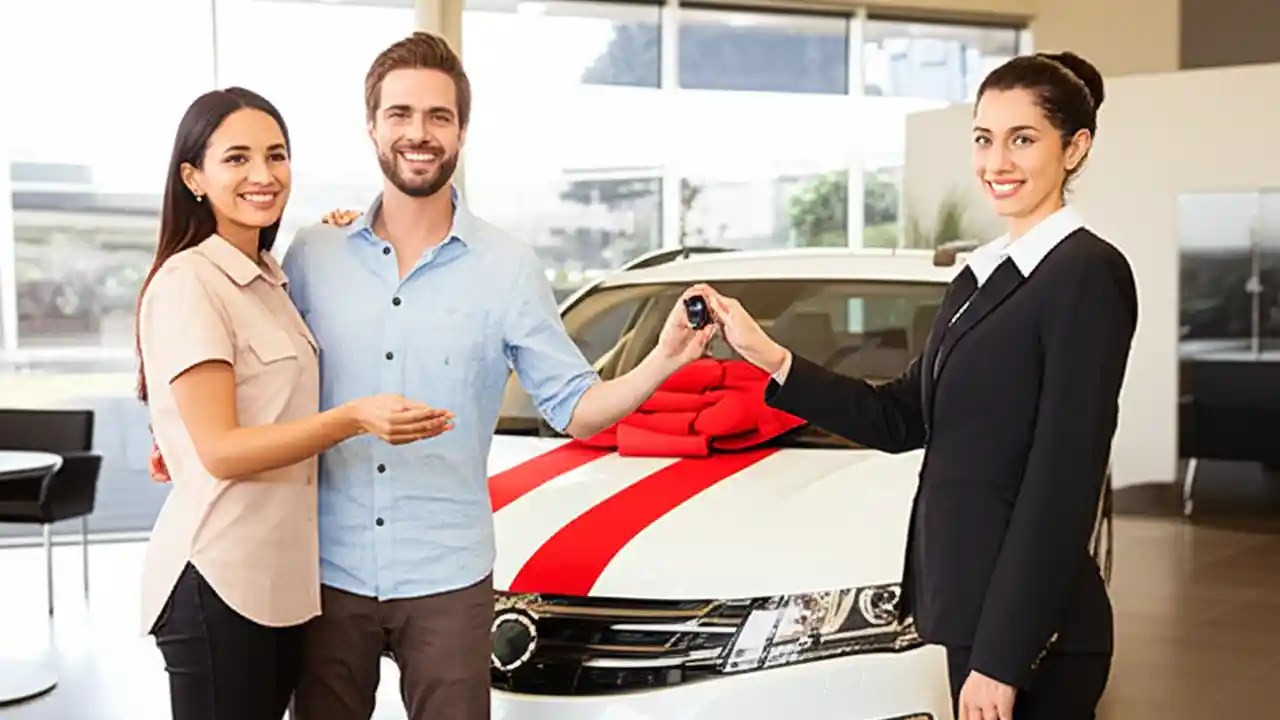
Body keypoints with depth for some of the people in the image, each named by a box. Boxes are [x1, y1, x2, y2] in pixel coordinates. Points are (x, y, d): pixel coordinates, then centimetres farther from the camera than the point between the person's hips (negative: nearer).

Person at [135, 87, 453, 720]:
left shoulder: (268, 279, 14)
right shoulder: (187, 283, -13)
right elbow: (220, 451, -17)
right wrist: (355, 419, -31)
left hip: (284, 574, 9)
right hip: (219, 578, -8)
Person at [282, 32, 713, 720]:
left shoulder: (509, 268, -2)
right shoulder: (312, 255, 0)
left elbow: (574, 408, -1)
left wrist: (662, 360, -17)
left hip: (446, 577, -1)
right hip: (326, 570, 1)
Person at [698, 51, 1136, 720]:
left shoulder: (1088, 274, -14)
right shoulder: (980, 276, 13)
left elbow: (1063, 479, -19)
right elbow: (902, 417, 11)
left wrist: (1002, 655, -20)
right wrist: (769, 358, 1)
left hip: (1029, 626, -8)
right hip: (973, 604, 8)